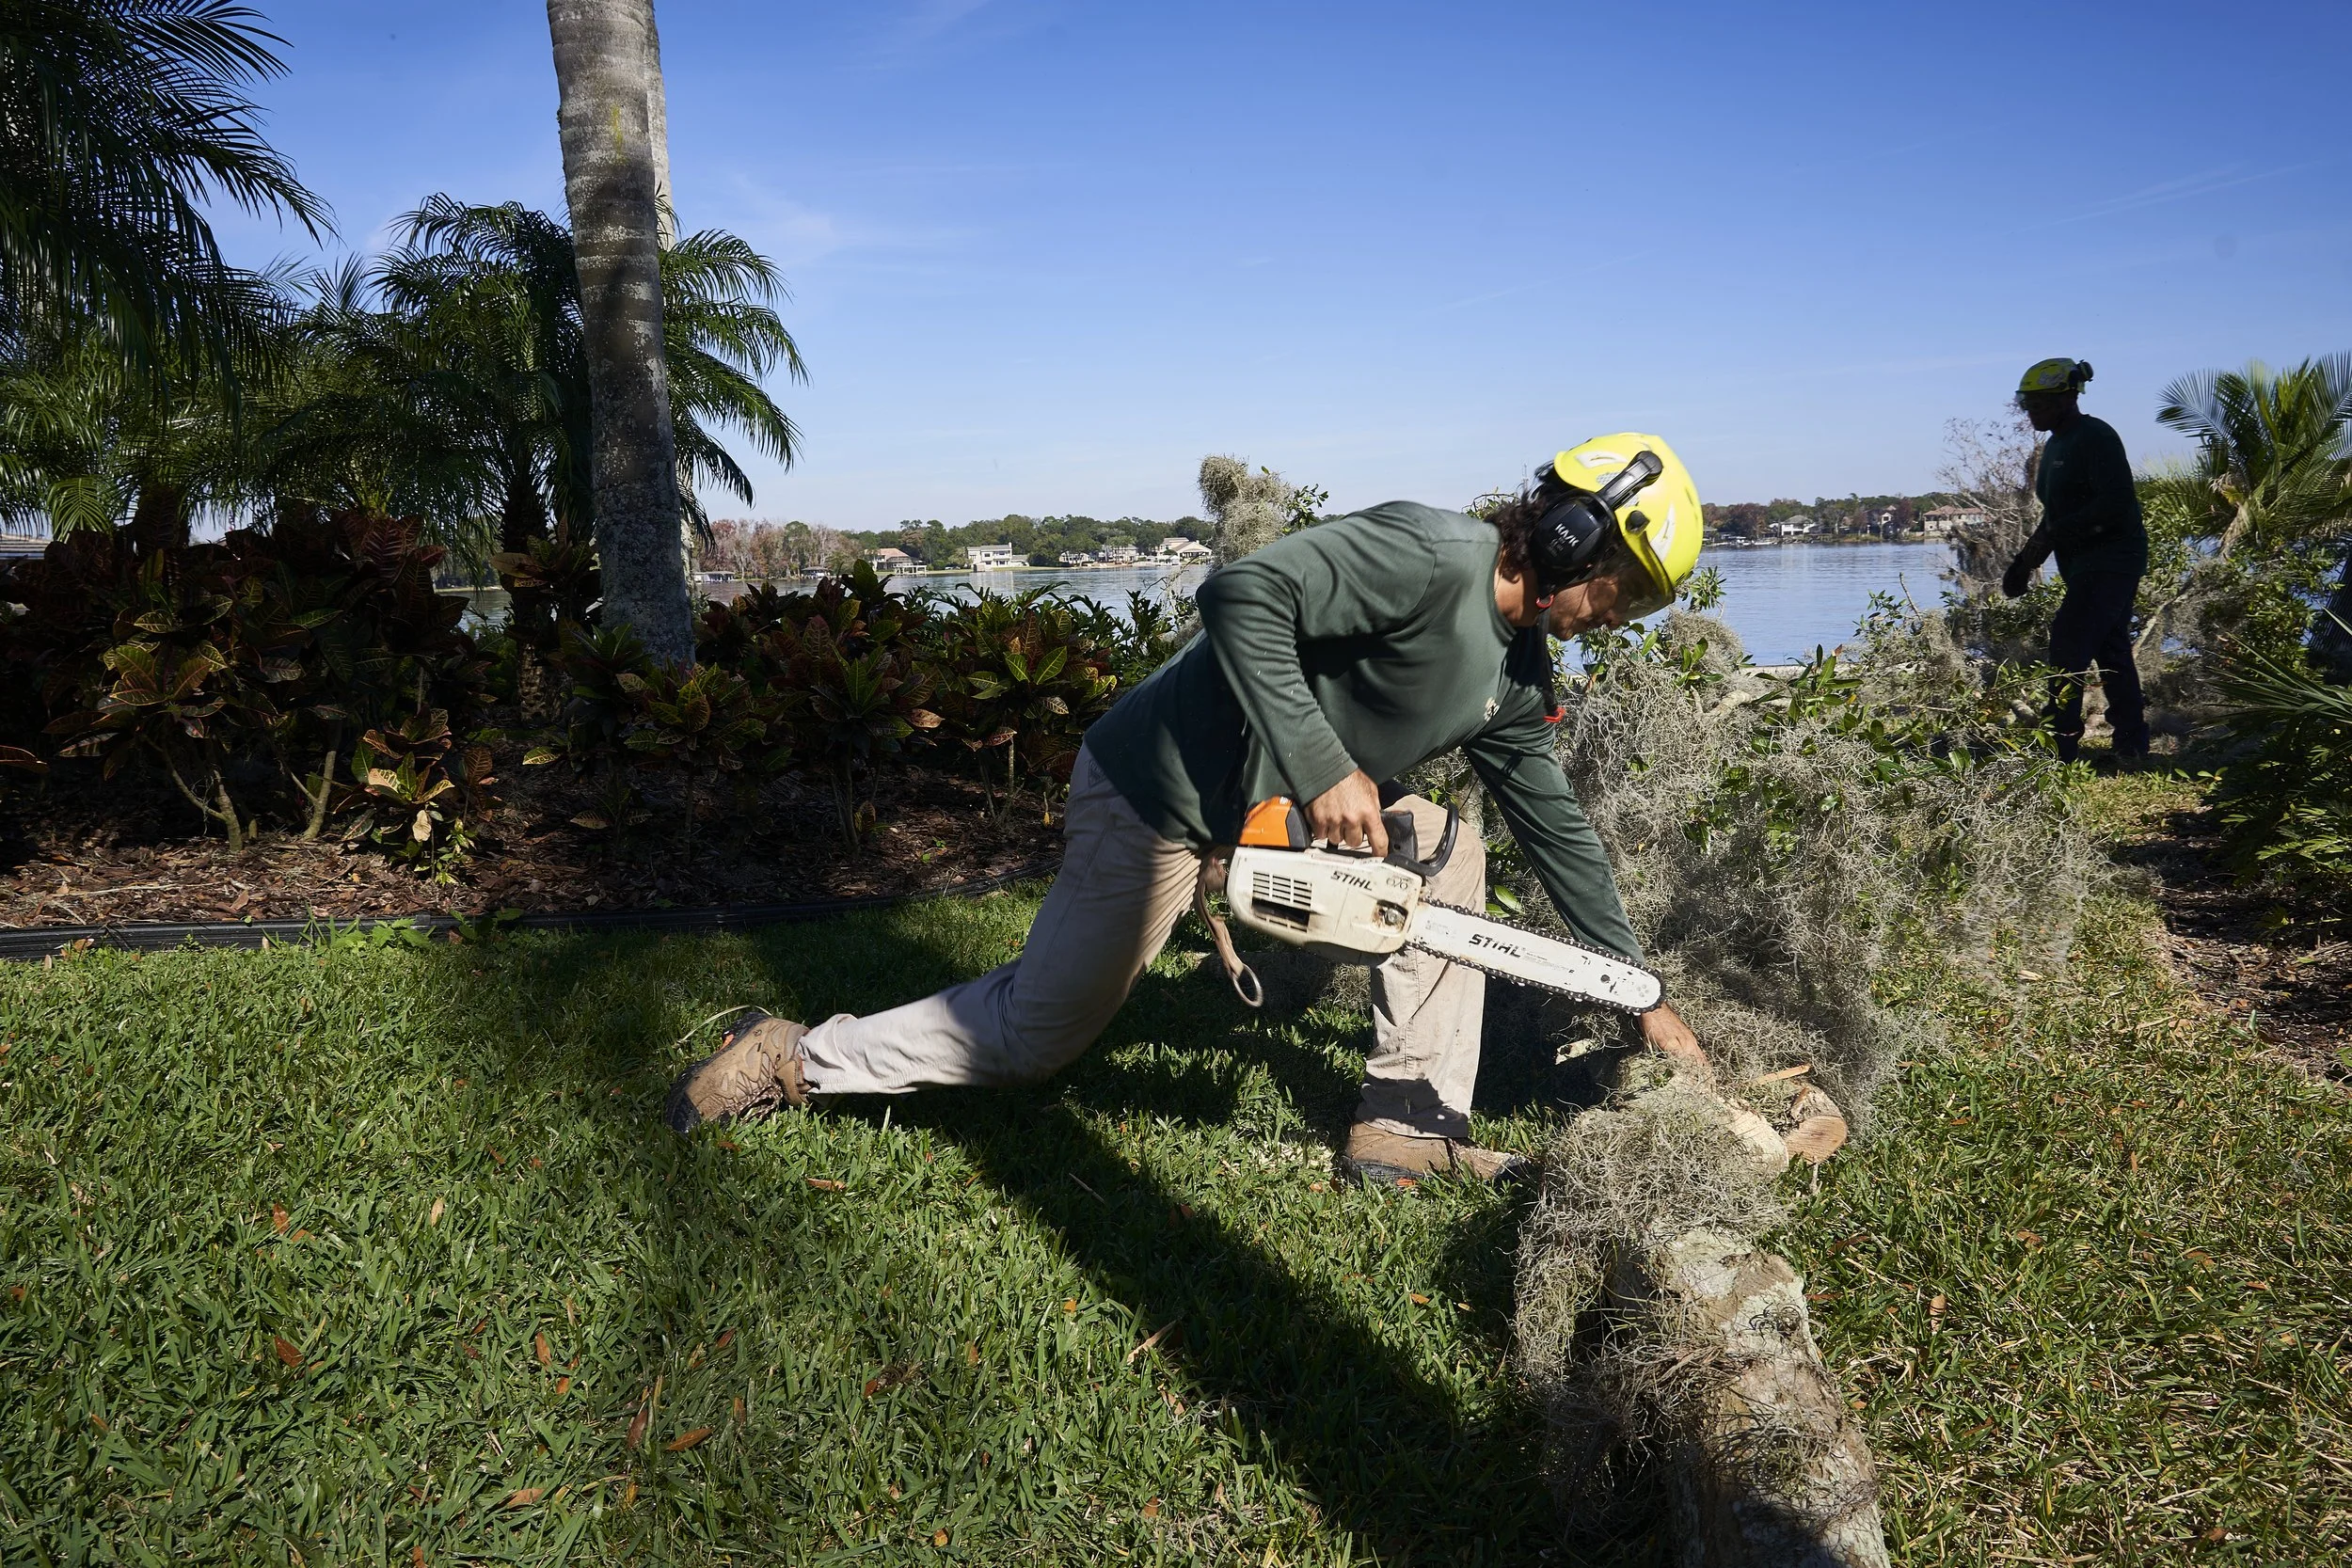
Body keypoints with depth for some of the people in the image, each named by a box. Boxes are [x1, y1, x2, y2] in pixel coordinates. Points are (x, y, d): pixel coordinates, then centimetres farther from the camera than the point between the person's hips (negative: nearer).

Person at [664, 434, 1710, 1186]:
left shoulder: (1517, 674, 7)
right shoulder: (1429, 556, -22)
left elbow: (1555, 825, 15)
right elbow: (1243, 596, -32)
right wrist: (1321, 772, -32)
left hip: (1275, 804, 9)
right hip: (1159, 801, -9)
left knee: (1450, 854, 5)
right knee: (1032, 1036, 4)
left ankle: (1410, 1122, 8)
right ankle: (794, 1062, 21)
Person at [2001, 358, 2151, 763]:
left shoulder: (2096, 437, -15)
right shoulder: (2055, 445, 15)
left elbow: (2115, 502, -25)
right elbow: (2057, 514, 21)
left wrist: (2051, 538, -24)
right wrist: (2026, 559, 11)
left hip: (2109, 560, -10)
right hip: (2084, 564, 10)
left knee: (2068, 650, -15)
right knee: (2111, 651, 14)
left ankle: (2058, 751, -15)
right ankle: (2131, 745, 22)